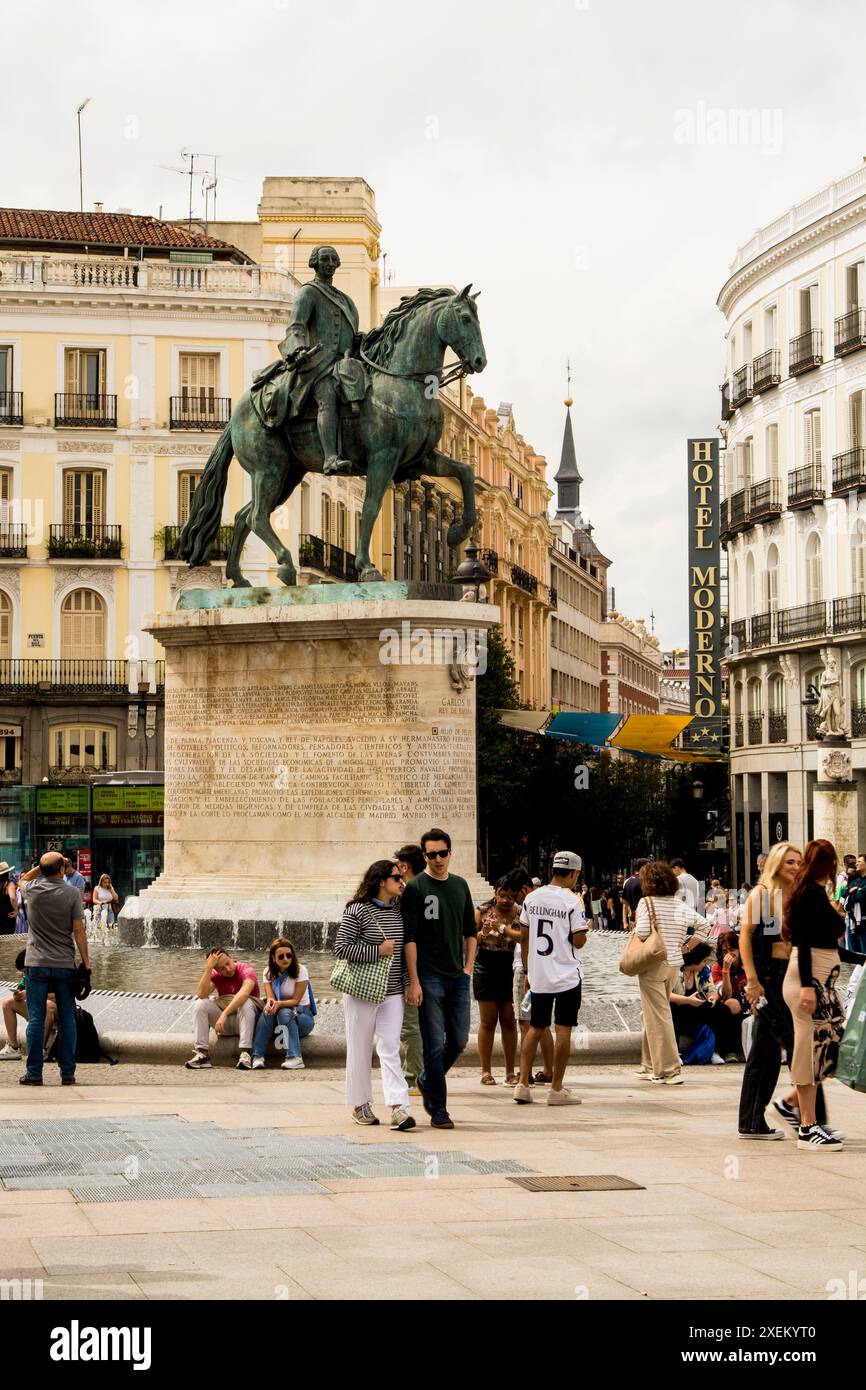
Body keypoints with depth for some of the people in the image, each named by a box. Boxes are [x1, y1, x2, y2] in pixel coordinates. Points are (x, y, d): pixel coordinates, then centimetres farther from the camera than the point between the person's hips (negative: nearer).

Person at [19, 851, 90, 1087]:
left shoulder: (32, 890, -1)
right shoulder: (71, 893, -5)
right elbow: (79, 930, -7)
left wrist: (42, 867, 23)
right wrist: (86, 962, -3)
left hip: (36, 964, 1)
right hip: (65, 964, -1)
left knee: (36, 1018, 2)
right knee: (67, 1018, 6)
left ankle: (34, 1074, 0)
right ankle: (67, 1074, 6)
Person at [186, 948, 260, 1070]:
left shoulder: (246, 971, -13)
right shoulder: (216, 975, 0)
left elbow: (244, 993, -35)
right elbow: (201, 994, -17)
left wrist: (224, 1014, -45)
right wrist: (208, 968, -23)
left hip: (244, 1020, -4)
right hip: (225, 1024, 4)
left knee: (246, 1002, -34)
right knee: (200, 1004, -17)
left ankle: (245, 1053, -39)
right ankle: (202, 1053, -23)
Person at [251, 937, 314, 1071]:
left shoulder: (301, 971, -11)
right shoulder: (269, 973, 1)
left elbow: (296, 1000, -15)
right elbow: (270, 997, -11)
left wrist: (279, 1004, -34)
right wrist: (270, 1003, -36)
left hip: (301, 1016, -3)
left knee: (285, 1013, -35)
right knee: (267, 1012, -30)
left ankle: (295, 1058, -42)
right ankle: (257, 1057, -36)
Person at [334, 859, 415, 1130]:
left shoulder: (399, 910, 9)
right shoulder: (357, 910, -10)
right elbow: (341, 948, -15)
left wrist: (407, 984, 11)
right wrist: (377, 951, -17)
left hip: (392, 993, 4)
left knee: (390, 1049, -5)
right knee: (360, 1050, 6)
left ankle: (399, 1107, -13)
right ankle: (360, 1104, 19)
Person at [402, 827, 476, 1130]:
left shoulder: (460, 885, 11)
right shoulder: (416, 888, -6)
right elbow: (410, 938, -10)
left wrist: (468, 966, 9)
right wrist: (414, 982, -15)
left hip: (458, 978, 5)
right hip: (429, 978, -5)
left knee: (459, 1040, 9)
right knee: (434, 1044, -3)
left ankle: (428, 1081, 32)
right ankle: (438, 1109, 4)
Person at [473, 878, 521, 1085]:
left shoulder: (519, 913, 0)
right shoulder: (483, 911, 1)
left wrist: (503, 928, -24)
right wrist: (482, 933, -16)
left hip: (510, 969, 0)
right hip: (486, 969, 0)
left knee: (509, 1021, 4)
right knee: (487, 1021, 3)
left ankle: (510, 1072, 10)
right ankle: (486, 1071, 8)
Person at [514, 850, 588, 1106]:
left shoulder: (531, 898, 4)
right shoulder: (572, 901, -12)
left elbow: (523, 937, 10)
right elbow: (579, 941, -12)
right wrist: (586, 927, 9)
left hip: (538, 976, 5)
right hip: (567, 975, -5)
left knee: (535, 1028, 13)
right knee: (563, 1029, 2)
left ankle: (523, 1084, 7)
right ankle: (557, 1089, 3)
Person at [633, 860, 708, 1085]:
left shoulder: (647, 902, -10)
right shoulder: (680, 906, 7)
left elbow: (642, 933, -20)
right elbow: (703, 926, 7)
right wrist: (685, 947, 10)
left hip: (653, 965, -6)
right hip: (674, 965, 7)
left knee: (657, 1016, -2)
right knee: (650, 1014, 18)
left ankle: (669, 1069, -3)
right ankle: (650, 1066, 24)